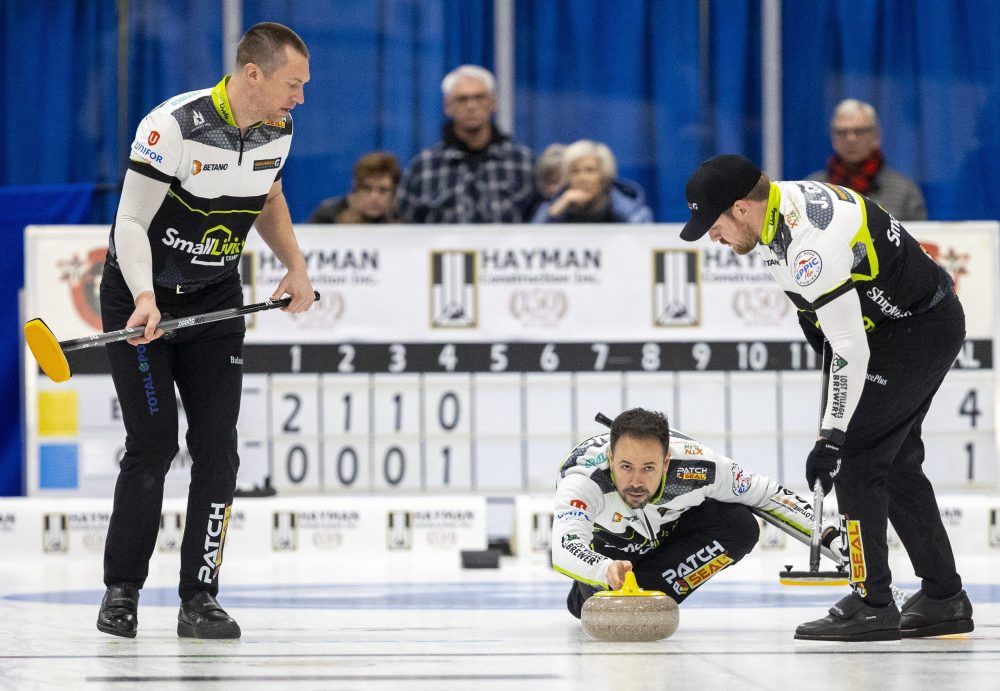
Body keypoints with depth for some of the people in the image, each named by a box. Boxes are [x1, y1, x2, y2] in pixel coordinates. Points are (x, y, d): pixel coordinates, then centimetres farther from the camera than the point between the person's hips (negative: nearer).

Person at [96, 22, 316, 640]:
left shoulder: (277, 129, -4)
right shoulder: (174, 126, -24)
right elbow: (132, 221, -20)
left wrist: (295, 265, 7)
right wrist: (144, 300, -33)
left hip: (216, 302, 5)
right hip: (141, 297, -5)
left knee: (217, 446, -4)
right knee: (153, 443, -10)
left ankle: (200, 598, 1)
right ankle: (121, 591, 6)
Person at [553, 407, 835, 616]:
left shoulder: (697, 466, -34)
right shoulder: (584, 477, -42)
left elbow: (764, 492, -17)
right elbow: (564, 551, -55)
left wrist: (827, 534, -17)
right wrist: (606, 571, -75)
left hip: (670, 531, 1)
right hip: (605, 548, -1)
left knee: (740, 527, -23)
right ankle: (585, 597, 13)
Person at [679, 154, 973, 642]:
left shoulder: (810, 247, -31)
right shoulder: (787, 197, -2)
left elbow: (850, 351, -29)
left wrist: (831, 439, -23)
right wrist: (816, 318, 15)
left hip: (917, 333, -10)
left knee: (855, 459, -10)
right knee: (896, 463, 14)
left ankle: (871, 604, -6)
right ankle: (944, 600, 19)